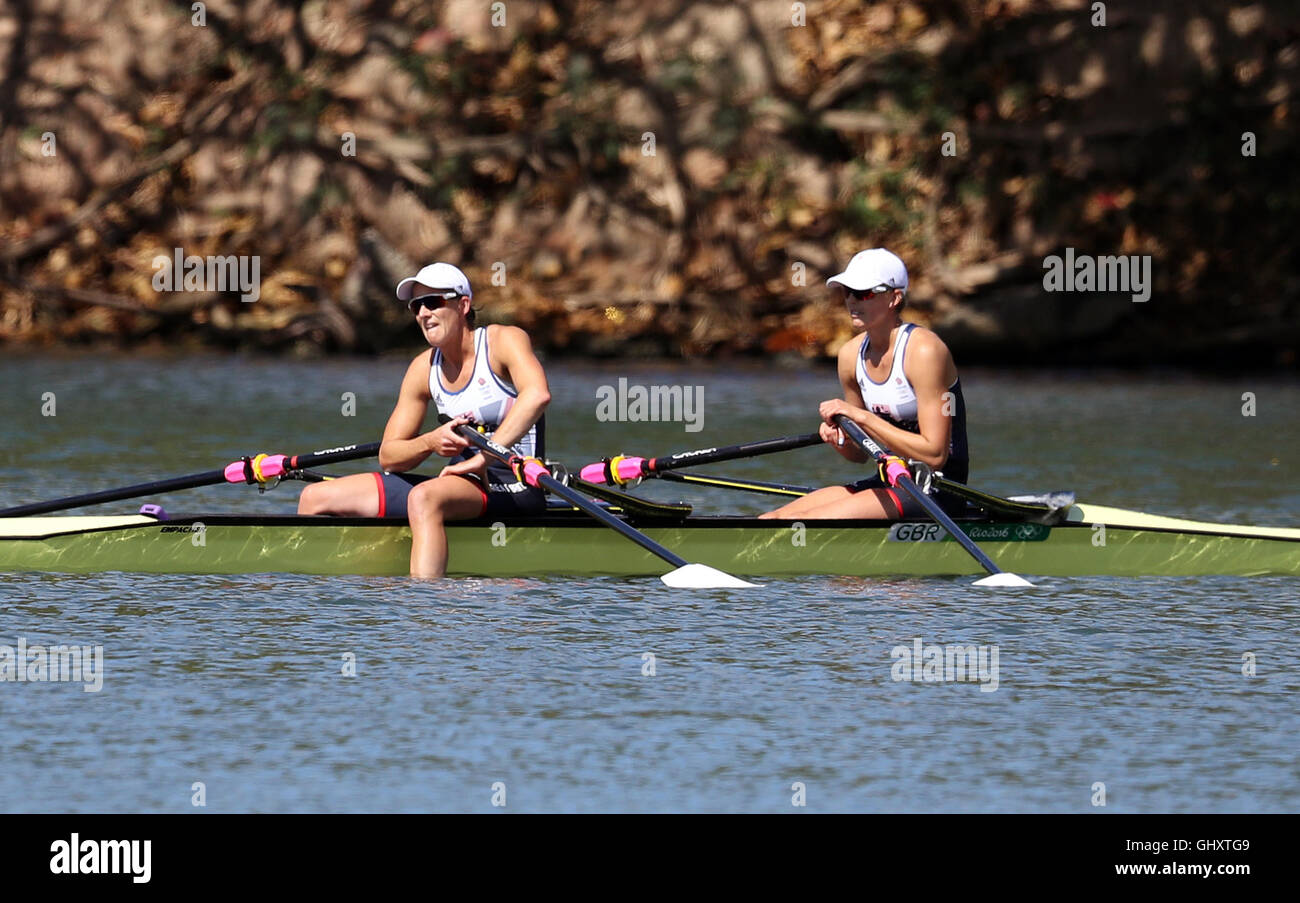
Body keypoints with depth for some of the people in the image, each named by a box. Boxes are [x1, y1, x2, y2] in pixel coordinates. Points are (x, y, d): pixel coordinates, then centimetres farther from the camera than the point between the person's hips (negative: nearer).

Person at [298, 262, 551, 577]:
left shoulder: (503, 341, -8)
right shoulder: (423, 369, 10)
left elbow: (537, 394, -30)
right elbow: (388, 456, 8)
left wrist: (481, 459, -33)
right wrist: (431, 442, -15)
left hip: (514, 488, -7)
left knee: (424, 498, -40)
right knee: (314, 498, 4)